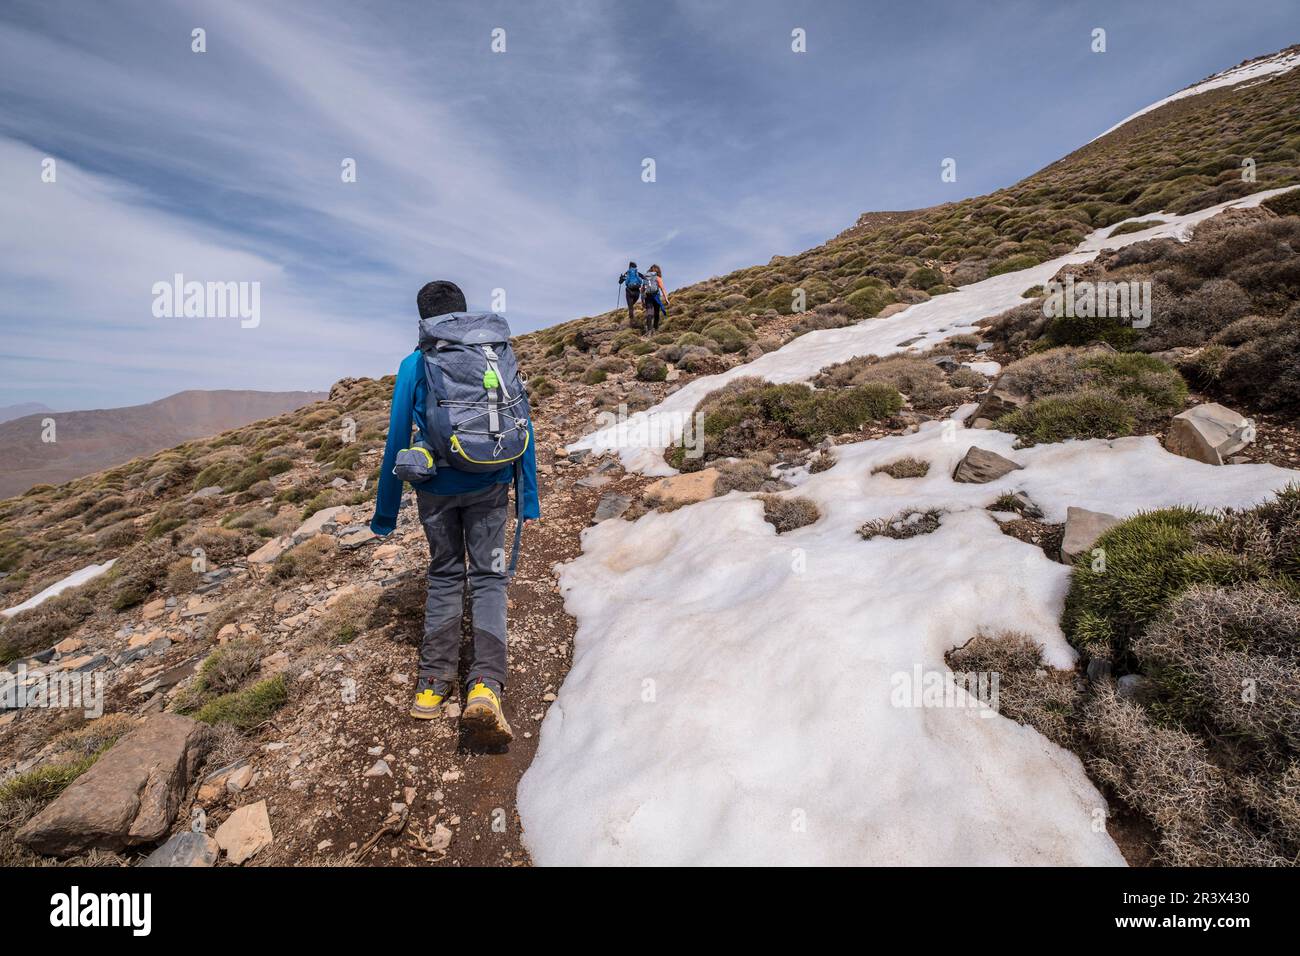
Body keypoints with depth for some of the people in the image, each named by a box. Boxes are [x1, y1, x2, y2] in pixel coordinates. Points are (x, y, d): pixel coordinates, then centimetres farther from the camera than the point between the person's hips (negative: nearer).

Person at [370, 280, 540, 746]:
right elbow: (524, 428, 2)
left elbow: (397, 439, -1)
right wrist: (528, 497, 8)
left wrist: (385, 512, 7)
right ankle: (485, 684, -8)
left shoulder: (415, 364, -1)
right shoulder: (499, 354, 3)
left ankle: (434, 681, 17)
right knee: (488, 576, 8)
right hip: (490, 484, 1)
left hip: (437, 485, 0)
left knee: (444, 575, 17)